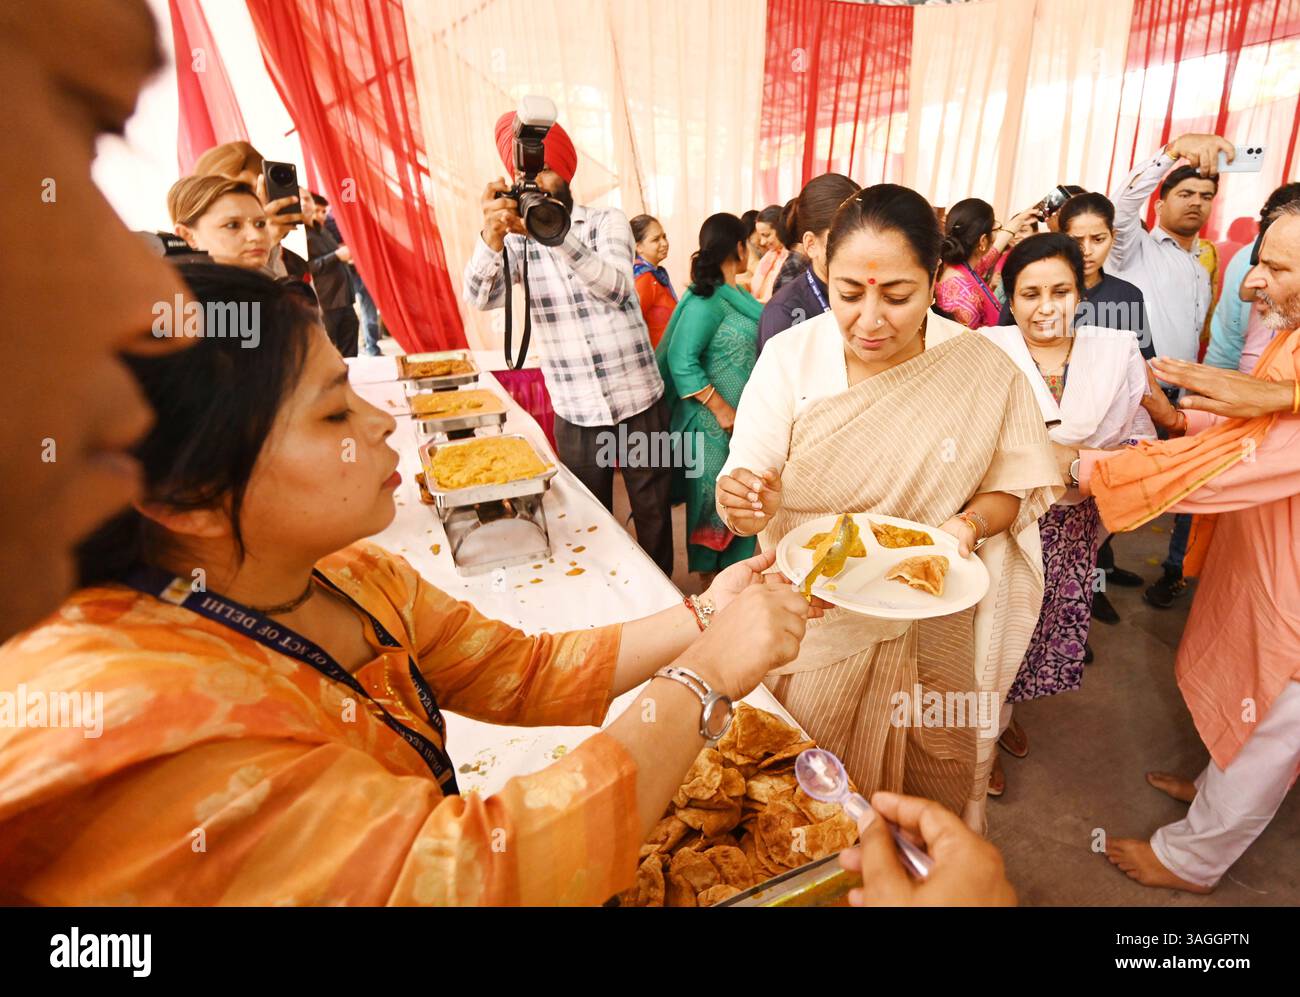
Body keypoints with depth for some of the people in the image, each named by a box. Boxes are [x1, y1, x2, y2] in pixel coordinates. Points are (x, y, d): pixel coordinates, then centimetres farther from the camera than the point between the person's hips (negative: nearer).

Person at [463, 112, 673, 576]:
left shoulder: (607, 221, -2)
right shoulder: (517, 240, 4)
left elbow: (616, 285, -22)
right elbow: (479, 298, -13)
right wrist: (492, 234, -31)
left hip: (639, 402, -1)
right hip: (574, 412, 2)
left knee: (653, 512, 10)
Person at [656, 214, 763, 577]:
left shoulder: (736, 295, 9)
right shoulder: (706, 300, -17)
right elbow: (681, 360, -22)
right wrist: (720, 408, -21)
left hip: (743, 418, 8)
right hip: (714, 422, -8)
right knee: (715, 493, 6)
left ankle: (736, 561, 31)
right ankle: (710, 568, 23)